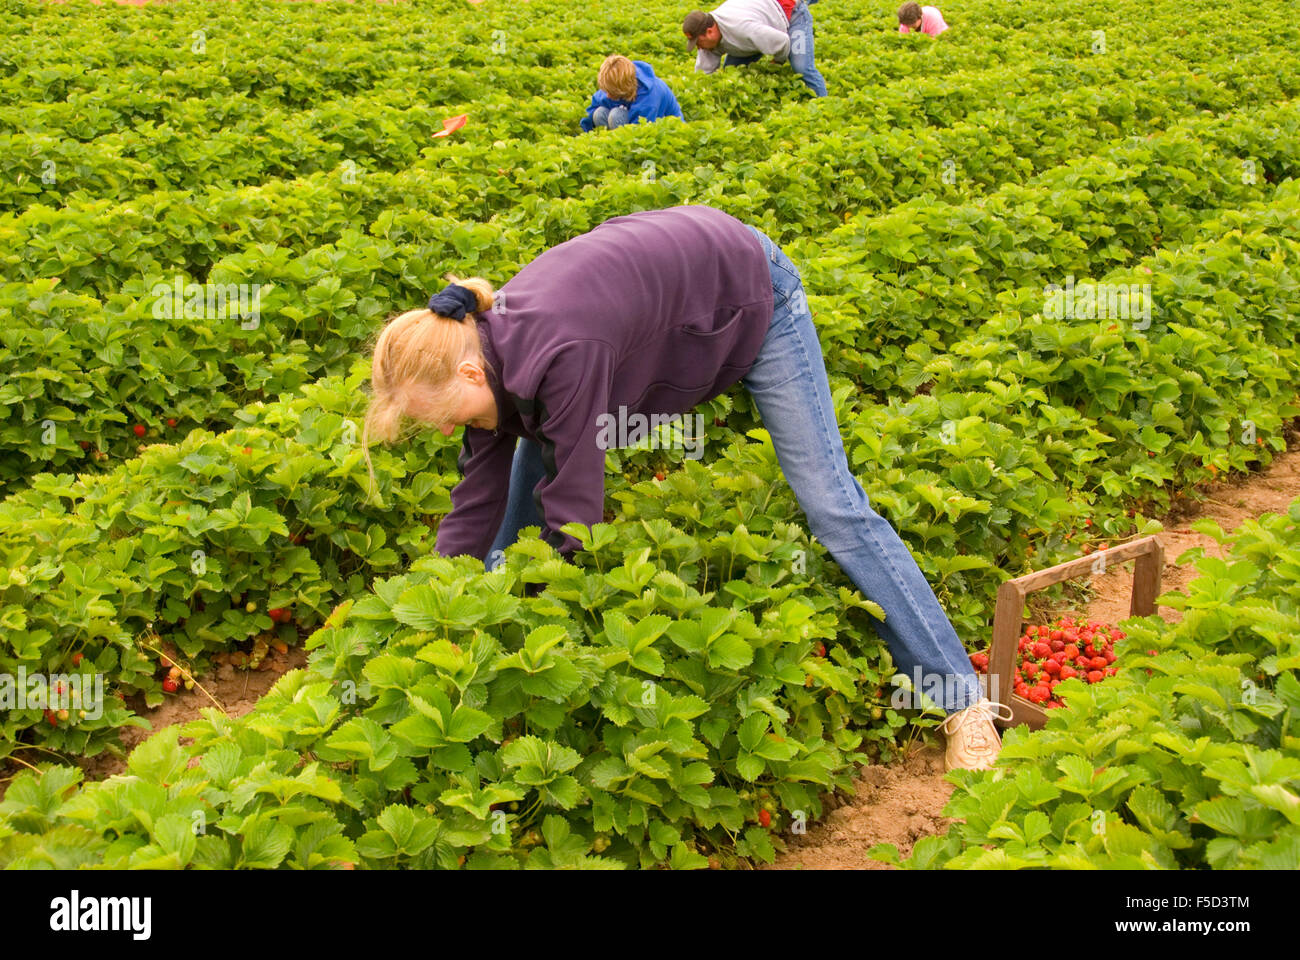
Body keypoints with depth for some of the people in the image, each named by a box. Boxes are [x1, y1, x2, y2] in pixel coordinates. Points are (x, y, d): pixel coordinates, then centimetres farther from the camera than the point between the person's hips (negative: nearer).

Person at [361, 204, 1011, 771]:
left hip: (747, 291, -8)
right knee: (525, 471, 5)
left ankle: (963, 698, -3)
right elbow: (477, 501, -9)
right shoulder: (488, 347, -15)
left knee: (830, 502, -11)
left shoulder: (557, 354, -41)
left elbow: (573, 515, -35)